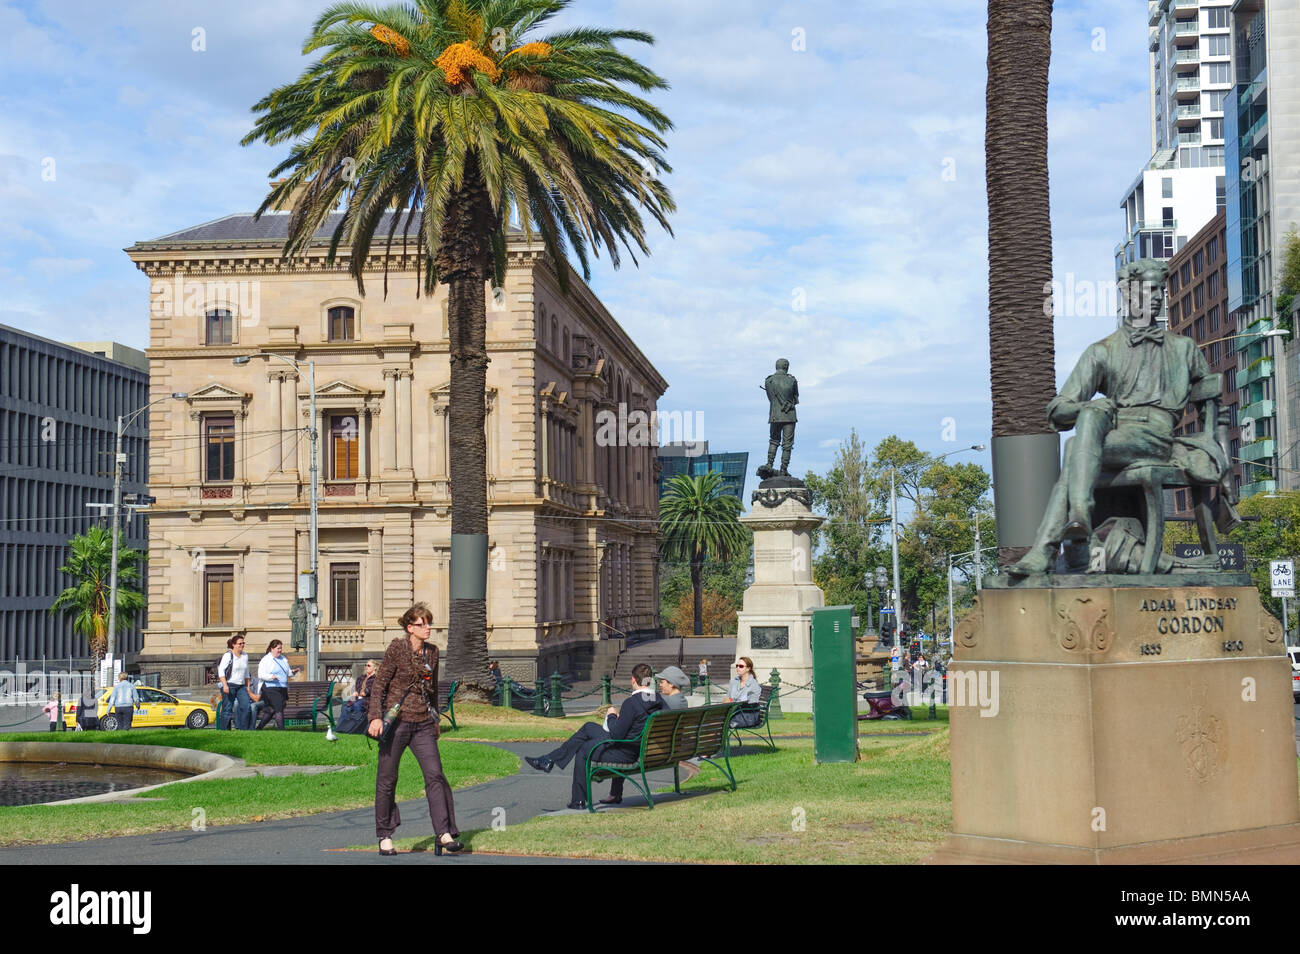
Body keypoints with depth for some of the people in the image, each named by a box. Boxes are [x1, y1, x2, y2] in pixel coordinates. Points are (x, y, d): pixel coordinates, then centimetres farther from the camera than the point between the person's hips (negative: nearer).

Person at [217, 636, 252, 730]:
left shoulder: (245, 656, 15)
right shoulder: (228, 655, -5)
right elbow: (221, 671, -11)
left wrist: (248, 687, 19)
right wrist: (225, 685, -20)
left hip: (241, 686, 6)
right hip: (229, 686, -6)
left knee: (246, 706, -11)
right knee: (227, 709, -4)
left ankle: (243, 728, -6)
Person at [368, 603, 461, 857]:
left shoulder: (432, 652, 8)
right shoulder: (397, 648, -6)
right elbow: (379, 684, -6)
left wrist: (435, 719, 25)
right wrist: (376, 716, -16)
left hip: (423, 725, 4)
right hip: (396, 722, -4)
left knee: (435, 774, -9)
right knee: (387, 779, 4)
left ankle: (444, 833, -9)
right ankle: (385, 836, 18)